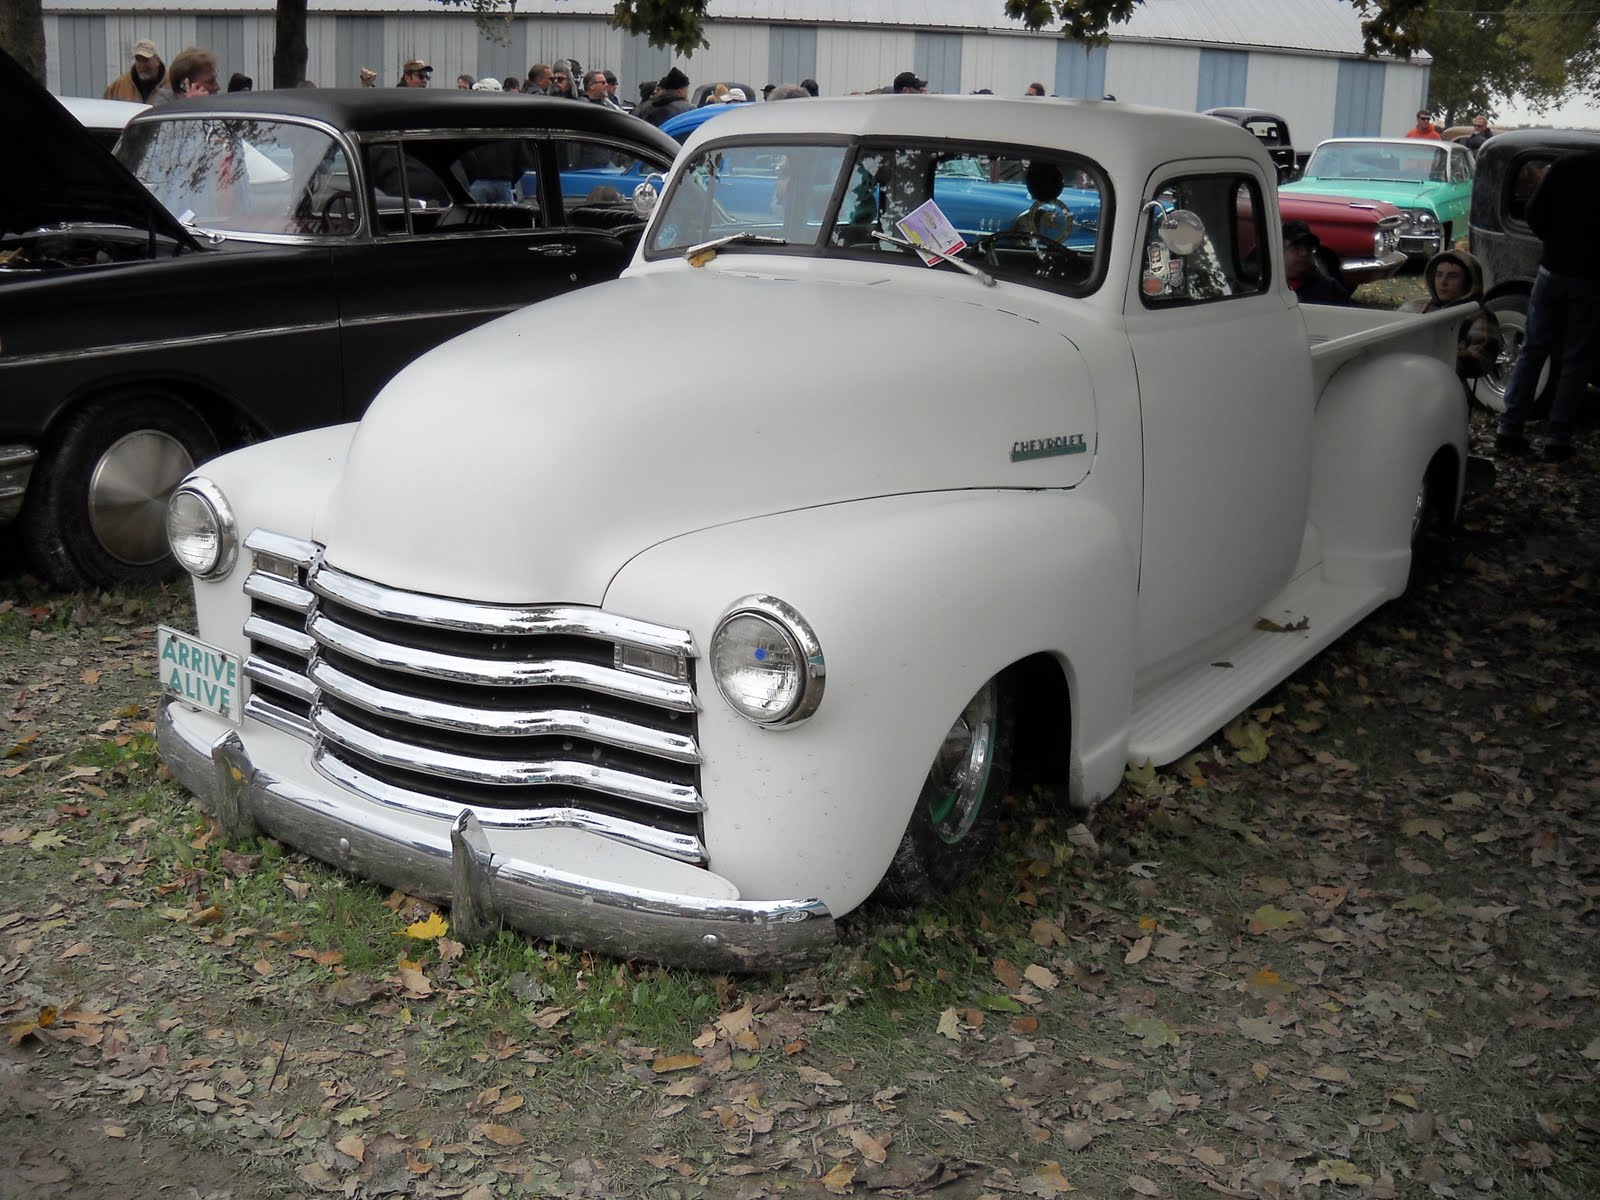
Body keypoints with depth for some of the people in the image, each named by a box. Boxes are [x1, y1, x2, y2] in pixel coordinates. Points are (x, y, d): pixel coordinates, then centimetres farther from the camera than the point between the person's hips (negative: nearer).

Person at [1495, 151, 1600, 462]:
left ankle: (1509, 429, 11)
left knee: (1532, 351, 13)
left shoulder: (1566, 166, -3)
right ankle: (1556, 440, 6)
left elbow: (1534, 214, -1)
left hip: (1552, 270, 3)